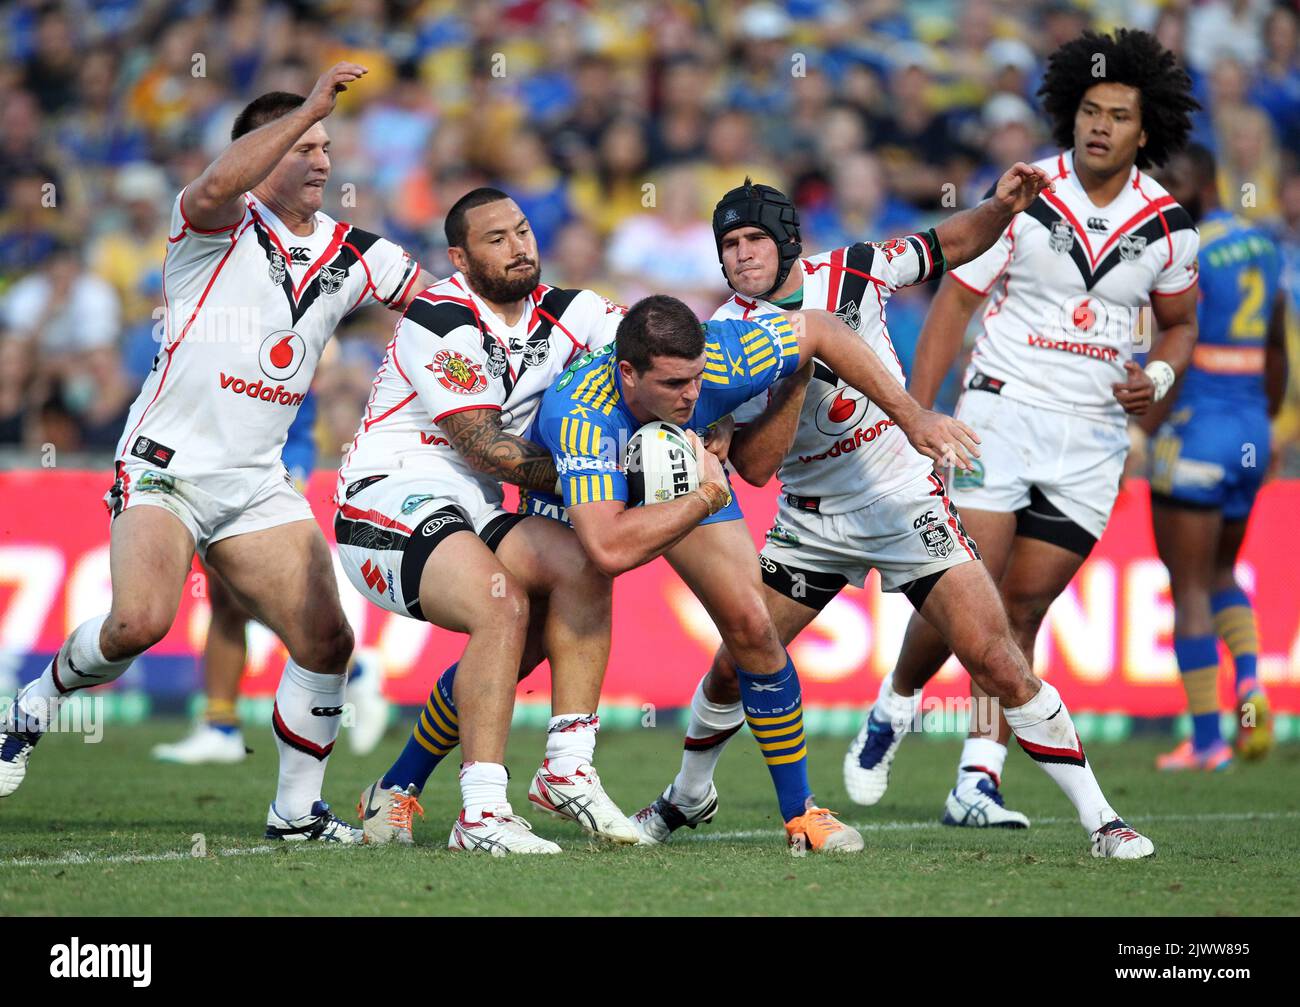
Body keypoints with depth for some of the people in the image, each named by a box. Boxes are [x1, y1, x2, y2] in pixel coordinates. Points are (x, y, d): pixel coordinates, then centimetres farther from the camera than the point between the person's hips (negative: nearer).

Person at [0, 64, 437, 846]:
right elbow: (215, 189, -31)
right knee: (141, 621, -25)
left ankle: (297, 810, 10)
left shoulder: (348, 253, 10)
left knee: (326, 640, -5)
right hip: (166, 466, -6)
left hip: (258, 482, 6)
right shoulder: (220, 227, -8)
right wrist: (309, 107, -36)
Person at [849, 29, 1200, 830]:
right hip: (1002, 410, -2)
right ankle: (894, 707, 16)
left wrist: (1158, 375, -4)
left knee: (1023, 609, -1)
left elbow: (1179, 321, 19)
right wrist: (914, 412, -8)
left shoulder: (1167, 224, 3)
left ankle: (979, 779, 0)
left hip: (1092, 436, 2)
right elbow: (955, 300, -2)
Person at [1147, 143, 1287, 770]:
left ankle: (1206, 741, -2)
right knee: (1219, 574, 22)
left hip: (1197, 428, -8)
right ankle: (1249, 682, -3)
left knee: (1189, 586, -1)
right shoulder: (1262, 246, 13)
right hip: (1250, 431, 8)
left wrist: (1144, 431, -16)